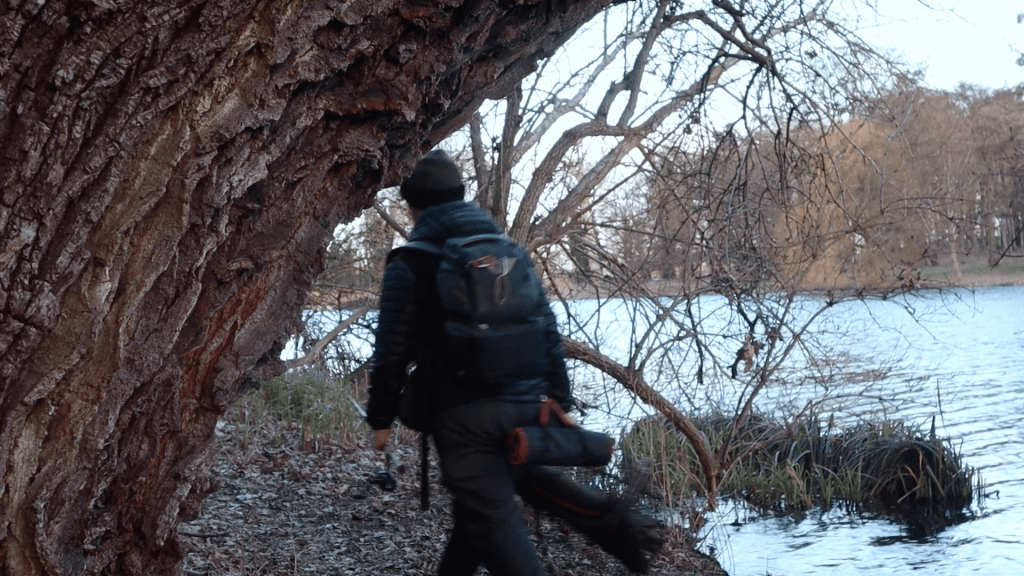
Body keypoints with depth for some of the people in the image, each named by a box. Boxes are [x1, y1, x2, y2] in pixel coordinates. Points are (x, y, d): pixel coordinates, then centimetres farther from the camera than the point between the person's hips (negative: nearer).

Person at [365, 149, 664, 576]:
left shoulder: (408, 266, -3)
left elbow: (392, 350, -2)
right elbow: (548, 330, 12)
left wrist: (381, 419, 8)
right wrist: (561, 400, 17)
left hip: (464, 411, -5)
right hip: (525, 403, 6)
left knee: (493, 519, -1)